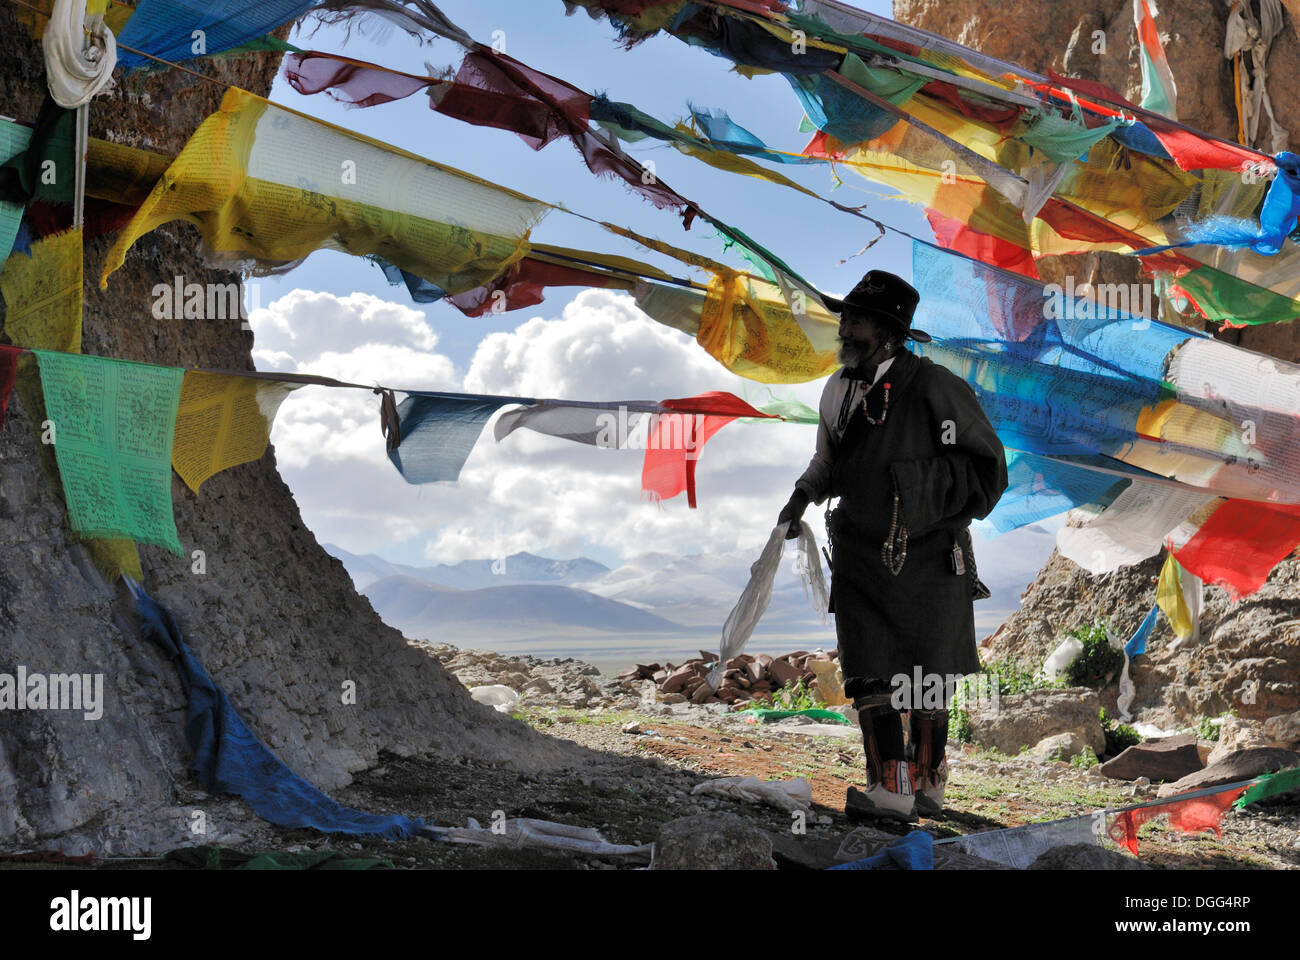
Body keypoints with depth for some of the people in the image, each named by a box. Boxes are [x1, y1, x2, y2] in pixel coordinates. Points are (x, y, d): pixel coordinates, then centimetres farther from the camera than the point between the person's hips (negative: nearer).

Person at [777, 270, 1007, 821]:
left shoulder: (934, 388, -14)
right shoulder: (839, 391, 6)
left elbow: (986, 466, -9)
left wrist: (922, 477, -21)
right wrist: (803, 495, 9)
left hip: (928, 558, -4)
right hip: (860, 557, 4)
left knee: (926, 681, 7)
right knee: (869, 674, -5)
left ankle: (927, 781, 23)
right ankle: (890, 789, -1)